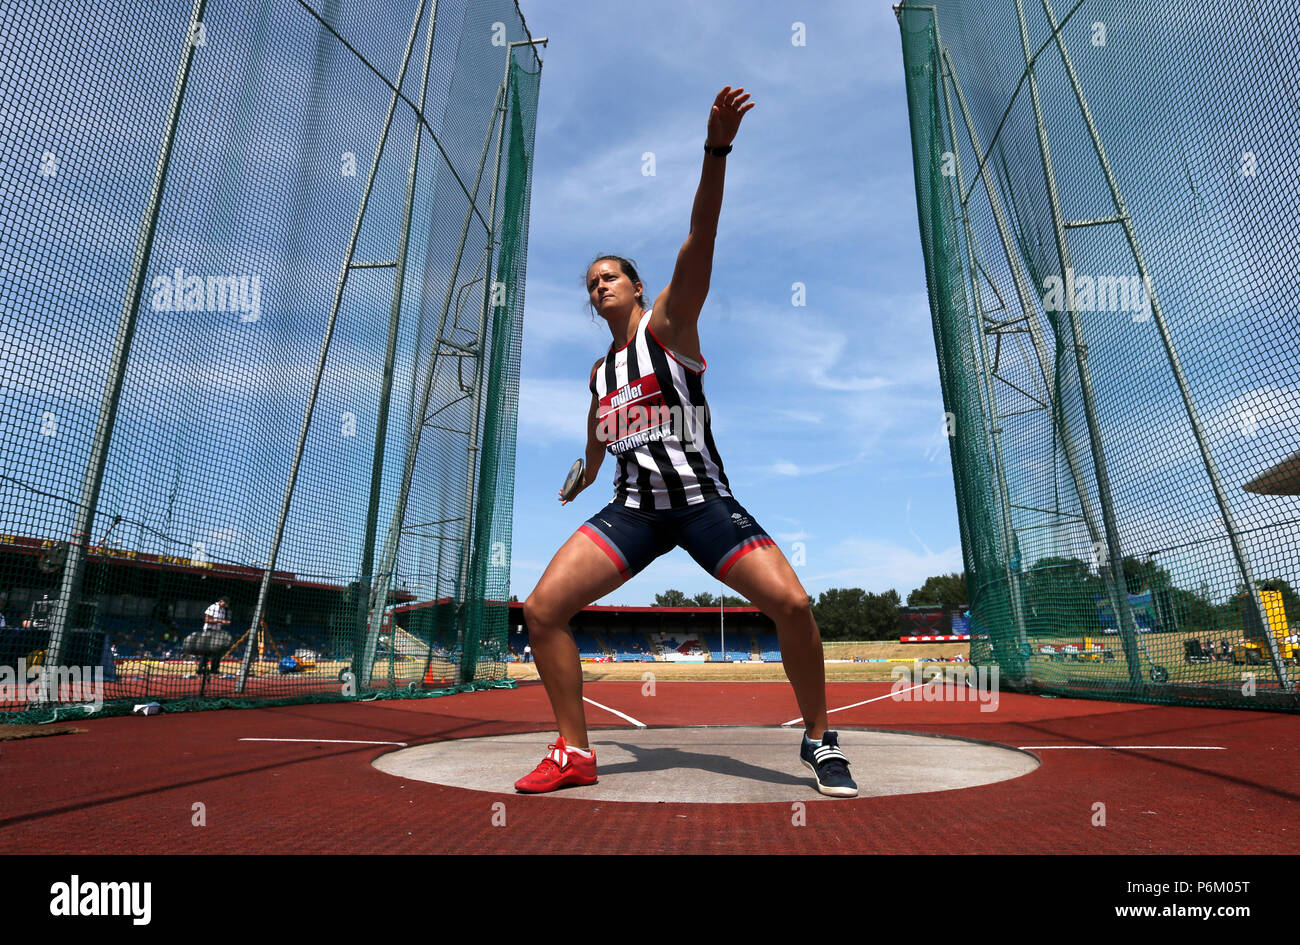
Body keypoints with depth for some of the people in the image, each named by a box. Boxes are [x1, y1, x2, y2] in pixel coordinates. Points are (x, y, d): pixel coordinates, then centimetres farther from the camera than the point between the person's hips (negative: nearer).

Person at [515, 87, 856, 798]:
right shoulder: (598, 374, 18)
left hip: (703, 500, -4)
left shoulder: (667, 325, 3)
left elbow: (700, 241, -13)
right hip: (633, 508, 5)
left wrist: (715, 150, -25)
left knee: (792, 604, -19)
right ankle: (574, 753, 7)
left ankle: (819, 741, 7)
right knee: (541, 609, -9)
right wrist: (581, 483, 51)